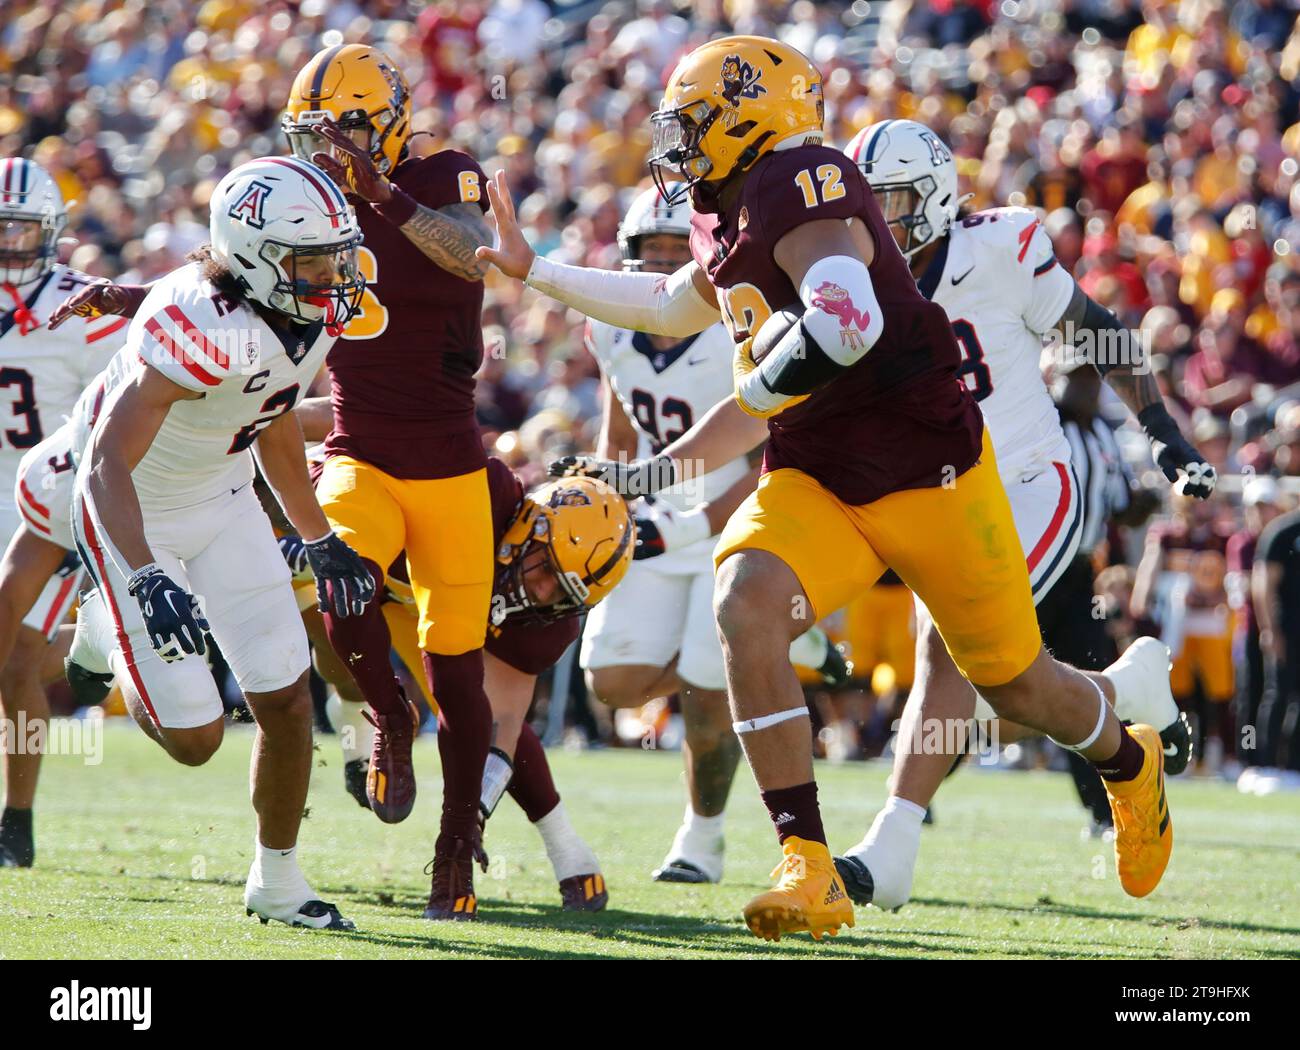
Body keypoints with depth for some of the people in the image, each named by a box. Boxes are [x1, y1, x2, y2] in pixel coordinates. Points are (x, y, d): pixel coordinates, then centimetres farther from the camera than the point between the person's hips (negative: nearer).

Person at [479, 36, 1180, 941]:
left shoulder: (801, 188, -20)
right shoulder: (730, 230, 9)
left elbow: (845, 325, -36)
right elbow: (666, 307, 33)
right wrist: (533, 270, 34)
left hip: (928, 468, -7)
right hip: (818, 483, 7)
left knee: (1015, 681, 8)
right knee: (745, 606, -24)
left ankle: (1129, 764, 45)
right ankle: (809, 872, -26)